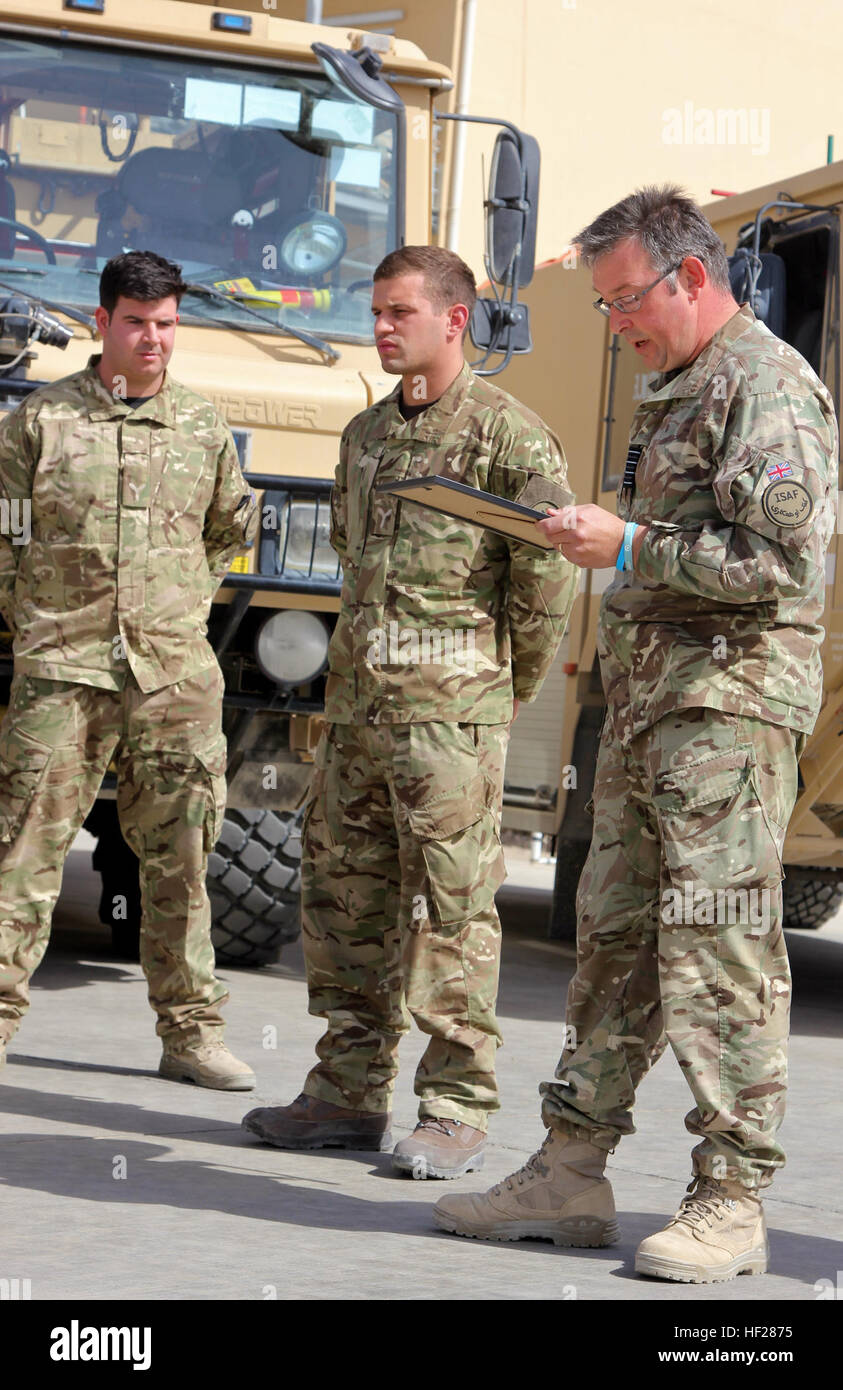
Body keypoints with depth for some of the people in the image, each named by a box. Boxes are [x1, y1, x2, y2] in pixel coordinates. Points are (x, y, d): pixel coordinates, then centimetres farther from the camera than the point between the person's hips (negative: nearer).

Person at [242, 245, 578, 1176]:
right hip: (356, 702, 7)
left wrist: (507, 687, 1)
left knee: (451, 908, -5)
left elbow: (549, 571, -6)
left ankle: (457, 1109, 0)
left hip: (451, 709, -7)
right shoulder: (365, 435, 16)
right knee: (344, 897, 8)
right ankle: (349, 1093, 16)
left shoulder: (508, 434, -6)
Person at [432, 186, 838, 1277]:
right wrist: (607, 542, 14)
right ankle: (570, 1174, 13)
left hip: (731, 694, -10)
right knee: (613, 931, 9)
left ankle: (731, 1201, -6)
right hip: (650, 690, 10)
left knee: (718, 948, -10)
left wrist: (630, 546, -16)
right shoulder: (675, 391, 21)